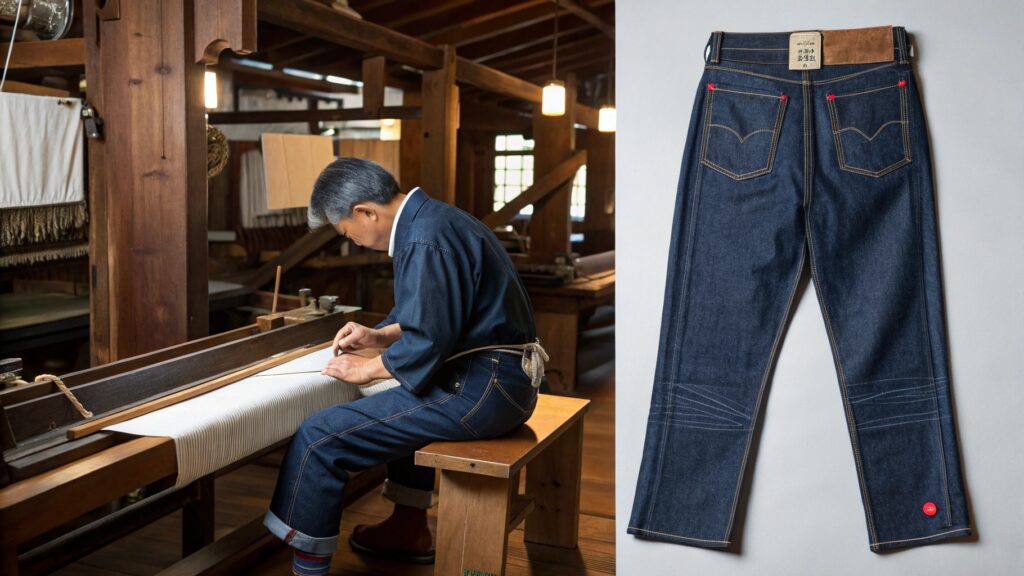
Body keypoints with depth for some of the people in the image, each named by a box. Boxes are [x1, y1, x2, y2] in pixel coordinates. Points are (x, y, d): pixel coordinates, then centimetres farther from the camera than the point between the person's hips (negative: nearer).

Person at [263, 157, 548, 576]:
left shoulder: (426, 239, -18)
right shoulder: (432, 219, 14)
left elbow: (427, 340, -21)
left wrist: (368, 369, -6)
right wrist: (380, 335, 16)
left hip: (481, 390, -11)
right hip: (501, 380, 11)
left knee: (319, 438, -10)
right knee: (400, 404, 40)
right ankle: (408, 532, 43)